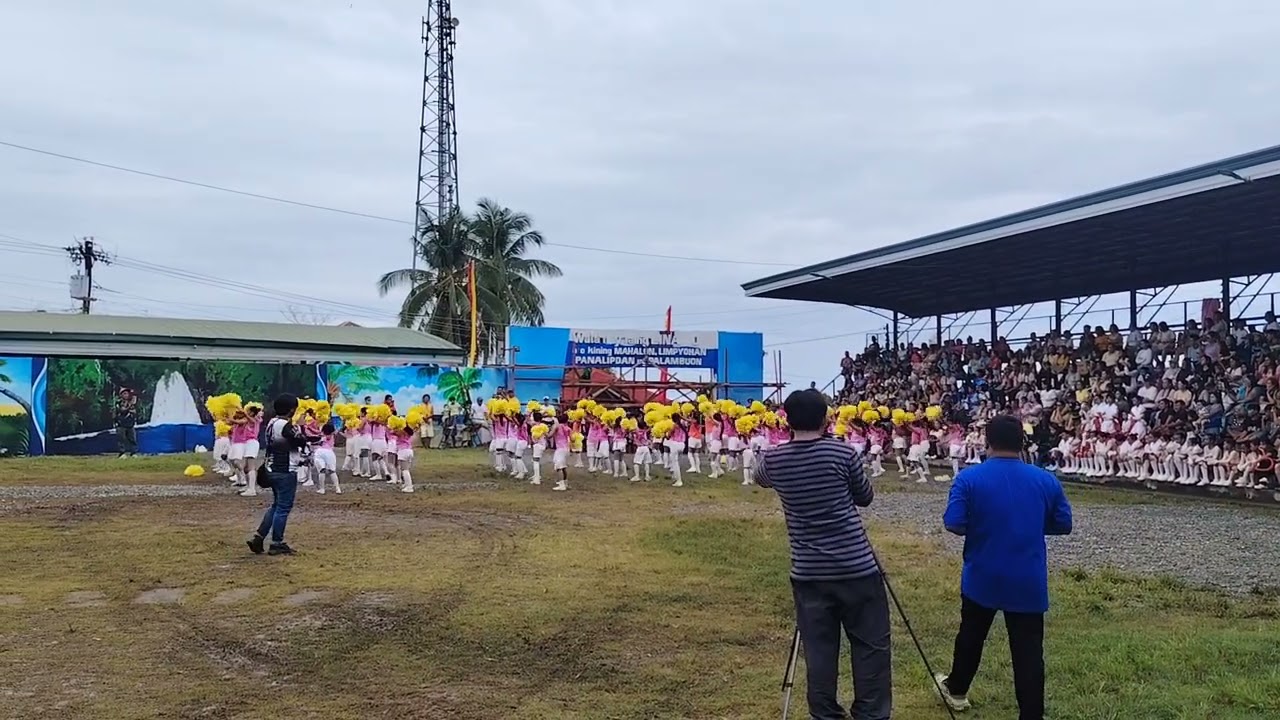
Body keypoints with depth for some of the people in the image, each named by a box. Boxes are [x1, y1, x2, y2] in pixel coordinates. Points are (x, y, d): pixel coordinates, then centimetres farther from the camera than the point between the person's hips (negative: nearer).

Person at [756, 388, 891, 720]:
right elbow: (865, 497, 7)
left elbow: (760, 477, 24)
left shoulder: (775, 460, -1)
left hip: (808, 572, 3)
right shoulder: (843, 453, -9)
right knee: (871, 646, 8)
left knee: (819, 649, 10)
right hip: (856, 568, -3)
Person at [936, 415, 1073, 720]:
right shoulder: (1047, 480, -4)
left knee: (971, 637, 21)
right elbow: (1063, 524, 3)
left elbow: (953, 524, -16)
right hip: (1028, 582, 0)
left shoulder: (970, 477, -11)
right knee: (1028, 650, 4)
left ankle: (956, 690, 41)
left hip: (982, 578, 0)